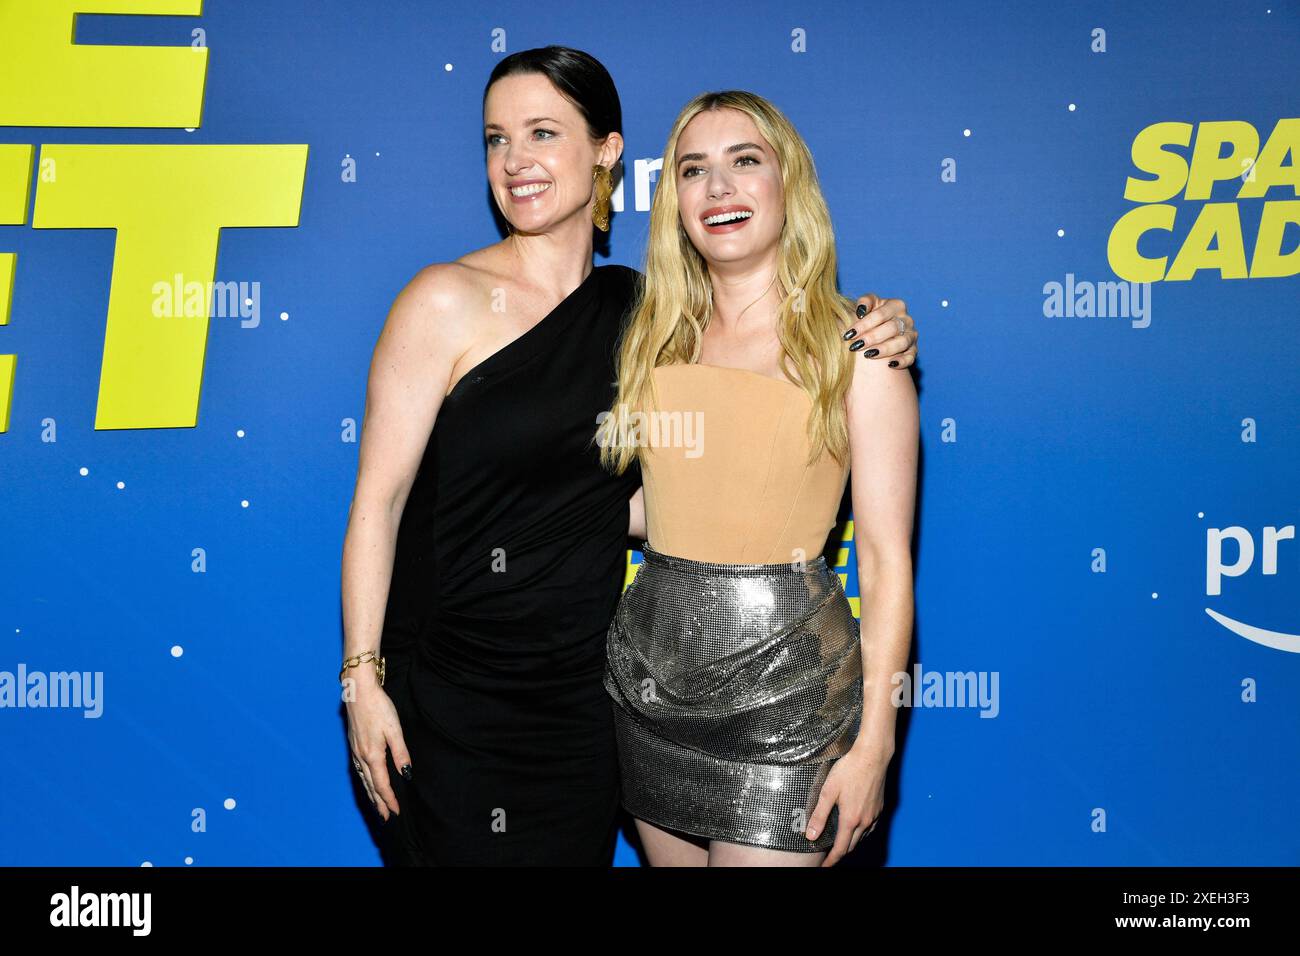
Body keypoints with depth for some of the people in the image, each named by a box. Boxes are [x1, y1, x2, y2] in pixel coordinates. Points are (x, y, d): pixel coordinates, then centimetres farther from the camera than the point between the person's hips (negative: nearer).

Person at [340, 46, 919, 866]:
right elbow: (378, 500, -9)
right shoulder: (448, 301, -9)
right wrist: (363, 679, -14)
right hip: (448, 697, -4)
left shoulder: (633, 307, 4)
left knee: (577, 850, 14)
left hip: (581, 693, 4)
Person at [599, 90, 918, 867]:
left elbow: (886, 560, -10)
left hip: (784, 678, -4)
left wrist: (874, 742, -12)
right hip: (650, 661, 5)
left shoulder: (855, 345, -8)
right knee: (668, 854, 17)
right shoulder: (657, 336, 6)